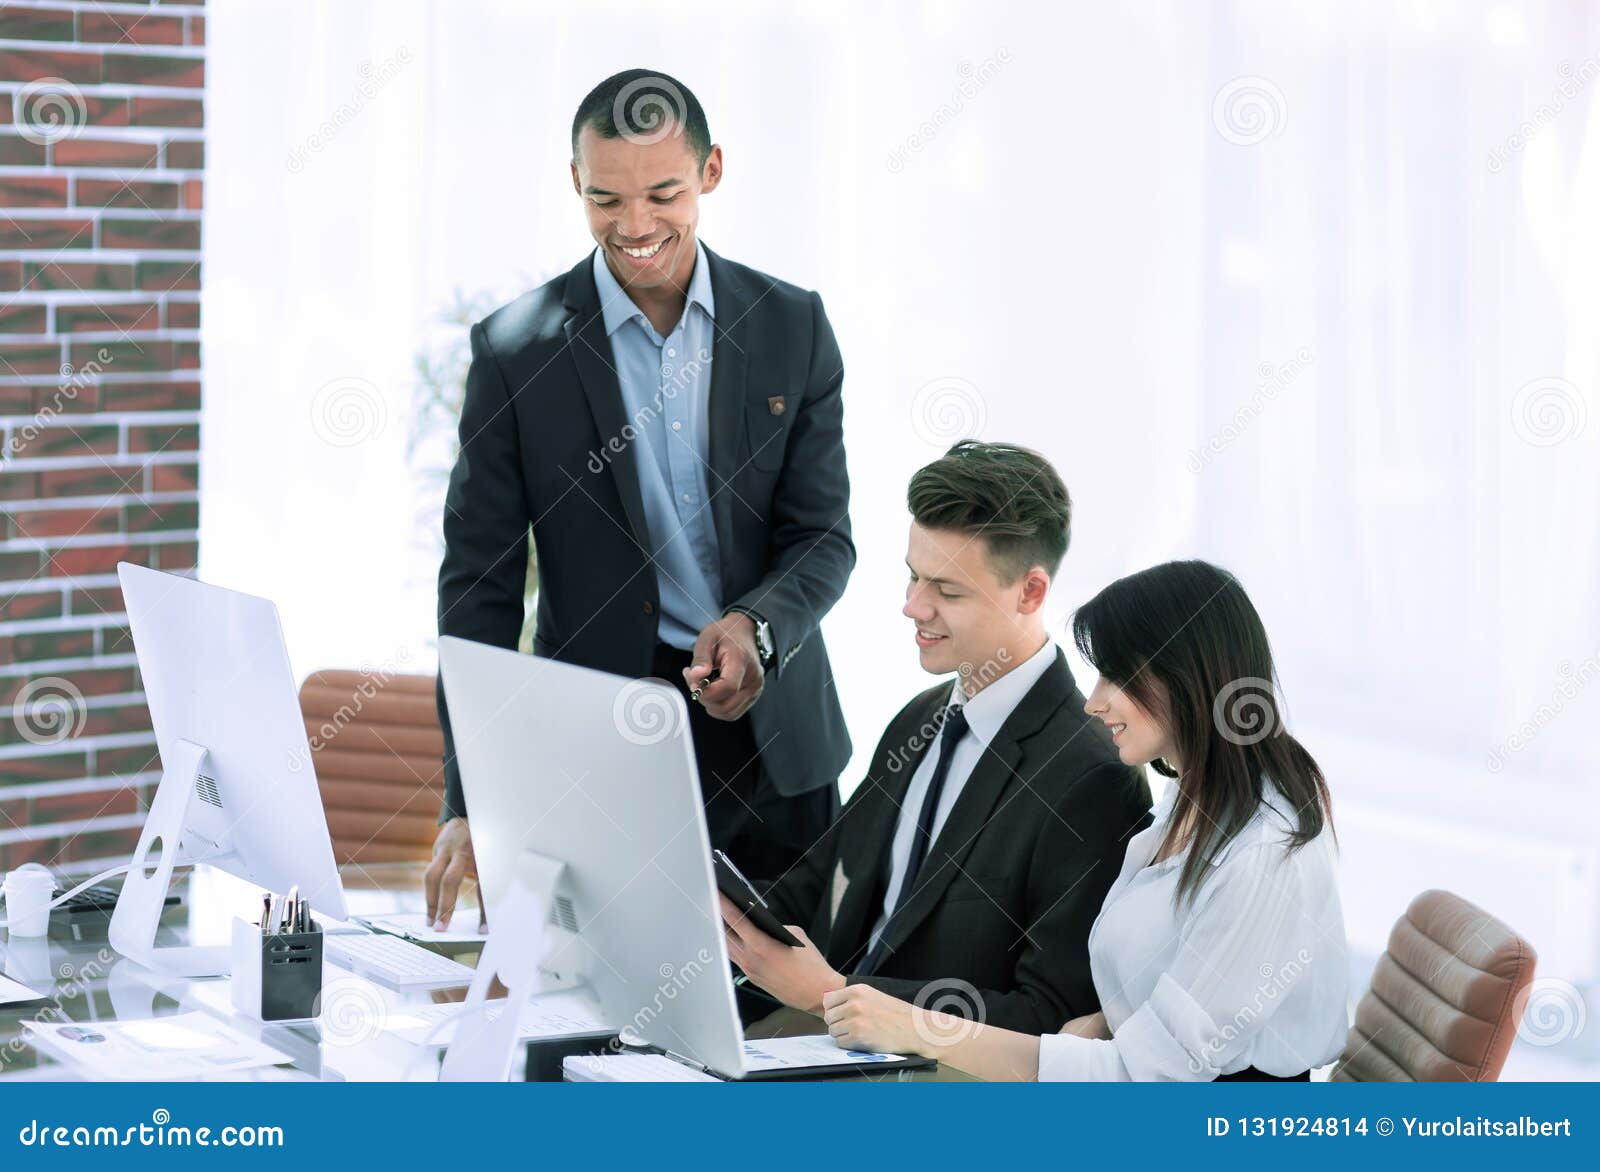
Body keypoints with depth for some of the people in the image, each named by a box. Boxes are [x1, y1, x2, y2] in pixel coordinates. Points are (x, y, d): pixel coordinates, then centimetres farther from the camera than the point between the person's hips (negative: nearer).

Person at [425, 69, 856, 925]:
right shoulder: (516, 349, -4)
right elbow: (480, 583, -4)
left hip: (774, 740, 2)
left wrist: (757, 628, -21)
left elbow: (823, 536, 3)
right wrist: (469, 803, -12)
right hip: (597, 750, -2)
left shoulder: (791, 327, 2)